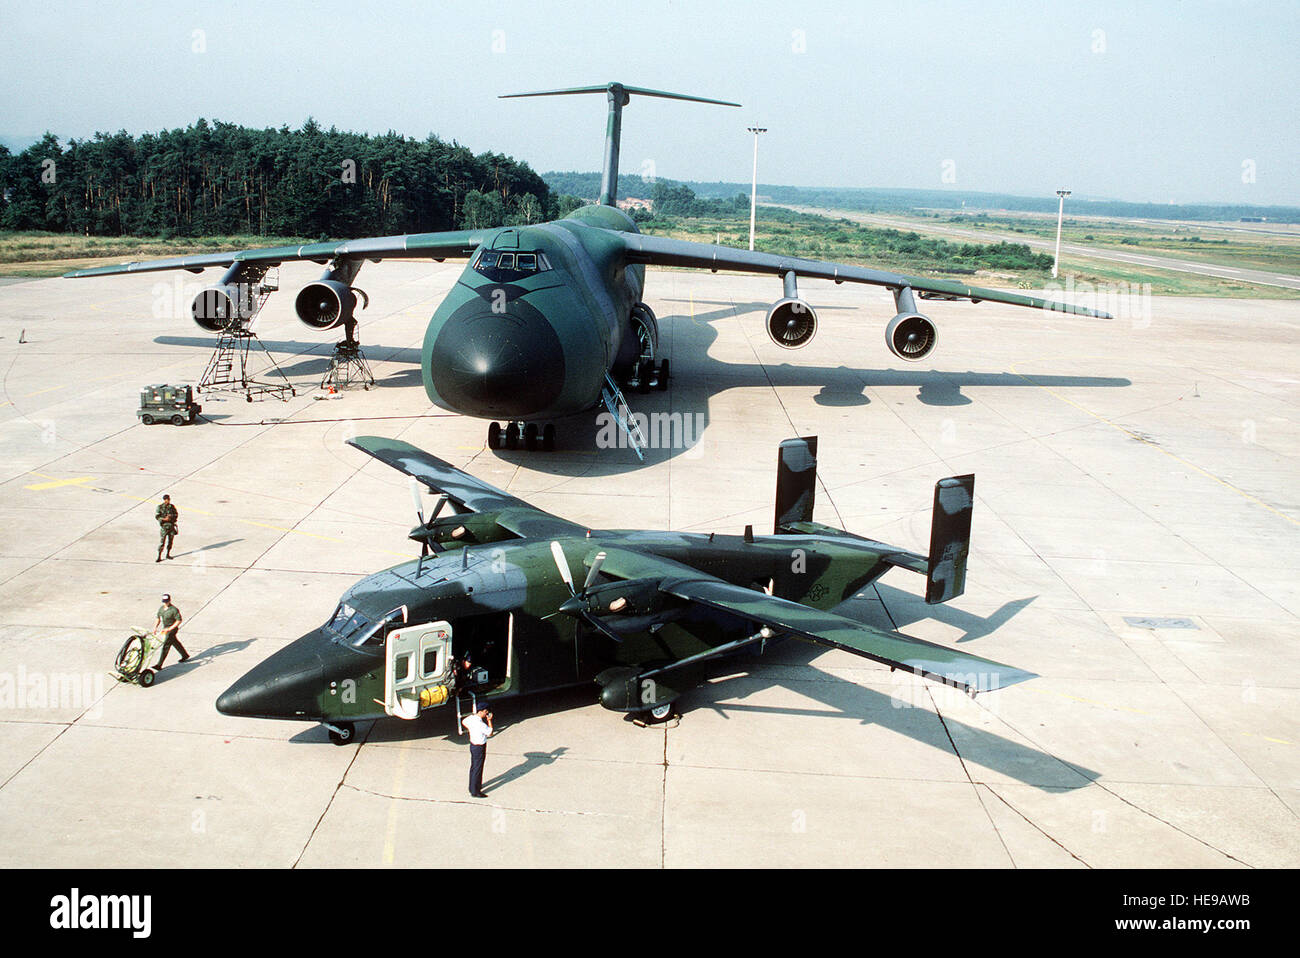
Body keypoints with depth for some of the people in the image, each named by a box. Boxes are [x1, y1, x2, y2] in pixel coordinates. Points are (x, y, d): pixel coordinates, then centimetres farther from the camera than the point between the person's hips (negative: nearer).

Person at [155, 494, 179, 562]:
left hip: (171, 525, 4)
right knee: (162, 542, -8)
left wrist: (171, 516, -12)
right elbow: (157, 516, -7)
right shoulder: (160, 507, -5)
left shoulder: (172, 507, 6)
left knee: (170, 541, 10)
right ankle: (159, 557, -5)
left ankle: (168, 554, 24)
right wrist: (164, 519, -21)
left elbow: (176, 514, 9)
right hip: (164, 526, -4)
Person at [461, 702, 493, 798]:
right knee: (477, 769, 3)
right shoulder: (481, 724, -30)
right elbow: (490, 732, -15)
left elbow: (463, 722, 16)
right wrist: (489, 720, -12)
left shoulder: (471, 717, -6)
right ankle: (474, 792, 12)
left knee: (473, 767, 22)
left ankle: (473, 787, 39)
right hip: (479, 748, -9)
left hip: (473, 745, 9)